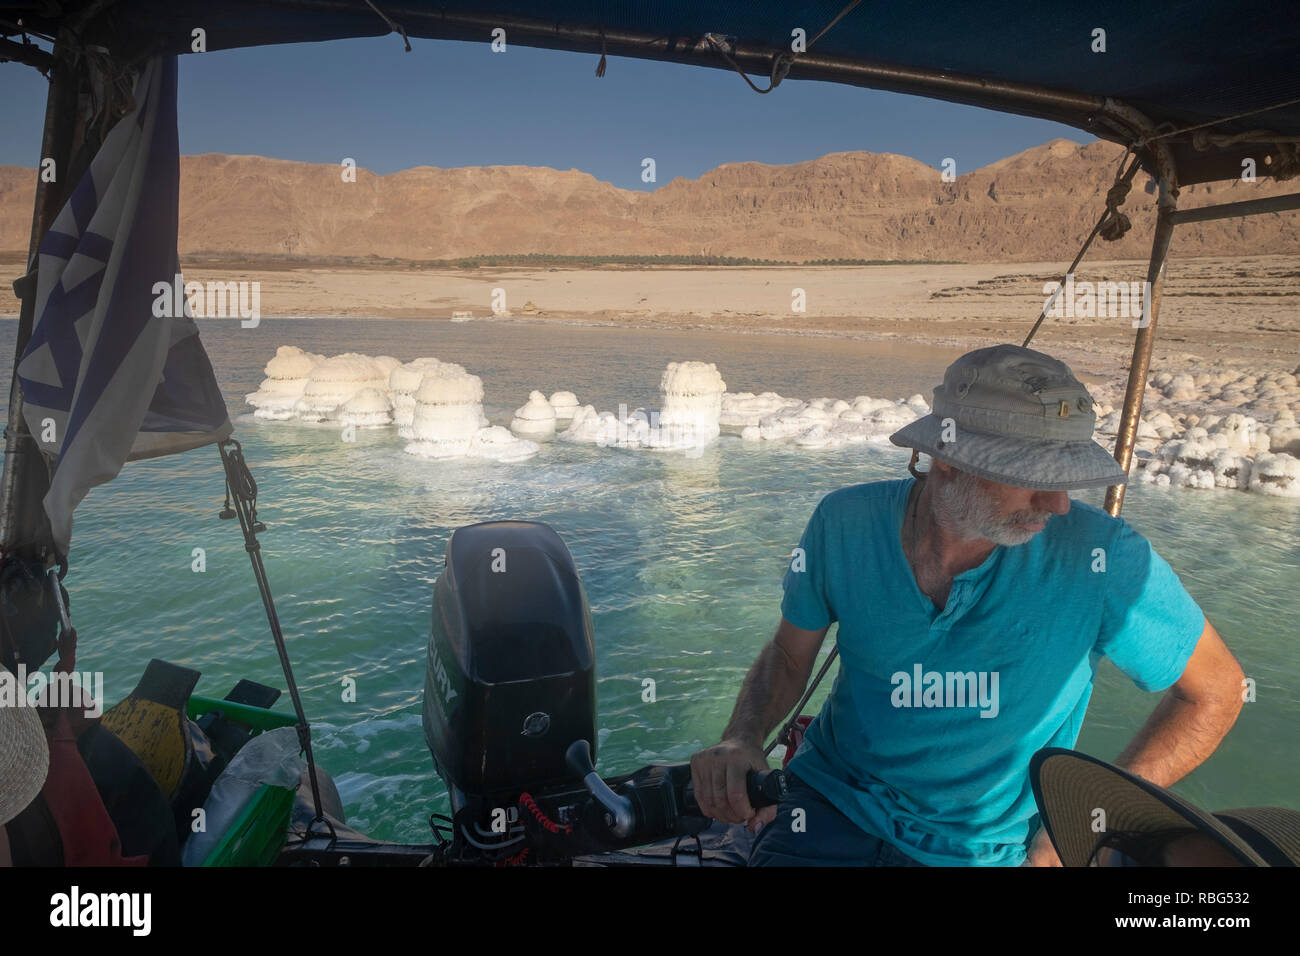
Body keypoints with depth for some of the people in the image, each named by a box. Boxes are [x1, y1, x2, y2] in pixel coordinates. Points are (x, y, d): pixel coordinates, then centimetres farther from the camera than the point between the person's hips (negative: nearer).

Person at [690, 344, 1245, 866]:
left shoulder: (1103, 559, -19)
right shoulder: (846, 524, -12)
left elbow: (1216, 687, -3)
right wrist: (740, 742, -16)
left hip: (985, 849, 1)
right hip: (834, 804, 0)